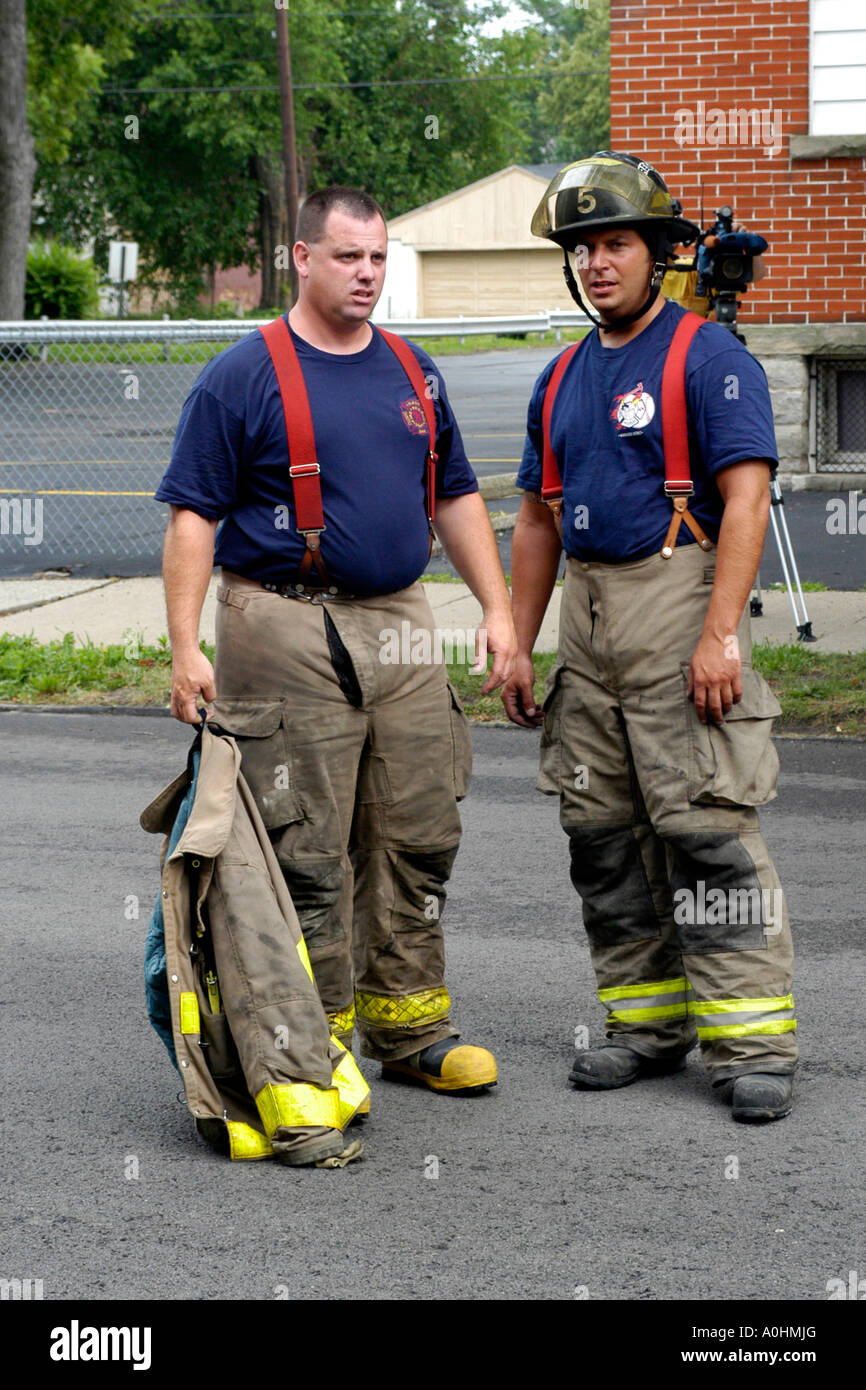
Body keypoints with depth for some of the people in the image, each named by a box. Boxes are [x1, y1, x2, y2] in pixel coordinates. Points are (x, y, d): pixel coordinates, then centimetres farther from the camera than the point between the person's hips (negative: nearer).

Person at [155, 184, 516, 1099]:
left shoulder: (412, 373, 14)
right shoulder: (242, 378, -5)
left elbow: (457, 498, 20)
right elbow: (192, 517, -6)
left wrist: (498, 609, 11)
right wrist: (185, 647, -13)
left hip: (400, 627, 6)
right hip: (288, 635, -6)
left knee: (419, 837, 8)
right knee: (307, 851, -3)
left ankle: (410, 1027, 19)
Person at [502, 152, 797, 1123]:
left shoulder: (708, 358, -6)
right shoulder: (563, 379, 16)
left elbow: (746, 500, -14)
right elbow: (537, 521, 21)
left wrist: (720, 633, -22)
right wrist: (518, 645, 15)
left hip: (677, 601, -8)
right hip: (586, 616, 8)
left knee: (706, 825, -10)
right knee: (600, 829, 8)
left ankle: (752, 1042, -7)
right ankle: (647, 1022, 17)